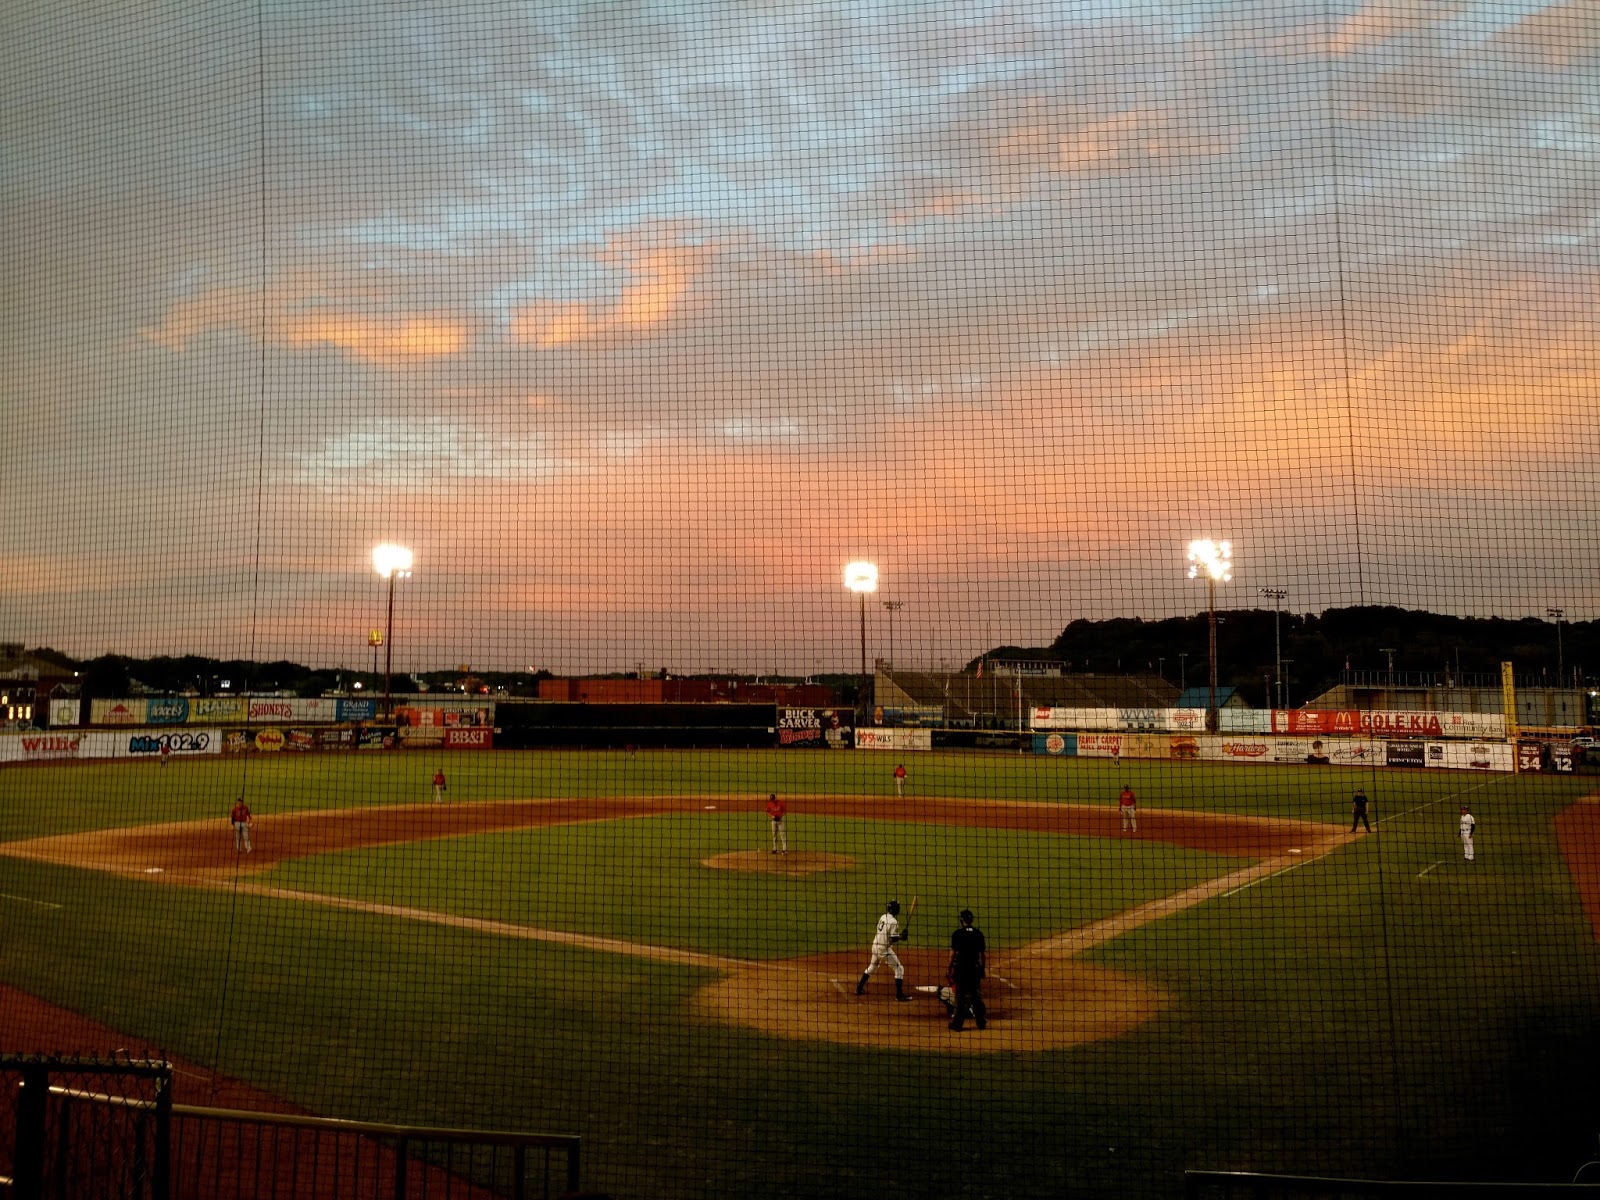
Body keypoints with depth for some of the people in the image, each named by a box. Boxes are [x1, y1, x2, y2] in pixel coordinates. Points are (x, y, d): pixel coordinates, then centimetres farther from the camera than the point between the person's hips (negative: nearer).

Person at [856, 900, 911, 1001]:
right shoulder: (893, 921, -18)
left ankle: (859, 988, 31)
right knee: (899, 968, 1)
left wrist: (898, 935, 10)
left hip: (875, 946, 8)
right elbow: (893, 939, -20)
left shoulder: (883, 917, 7)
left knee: (872, 966, 26)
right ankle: (899, 995, -2)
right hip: (884, 948, -8)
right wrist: (901, 937, -3)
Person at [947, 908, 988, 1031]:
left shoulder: (957, 933, -9)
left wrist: (949, 968, -2)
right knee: (977, 996, 13)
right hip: (975, 968, 3)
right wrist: (983, 968, 14)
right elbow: (983, 953, 4)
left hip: (961, 968, -3)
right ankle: (982, 1022, 18)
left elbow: (953, 952, -10)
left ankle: (957, 1023, 7)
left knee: (960, 996, 4)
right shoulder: (978, 933, 0)